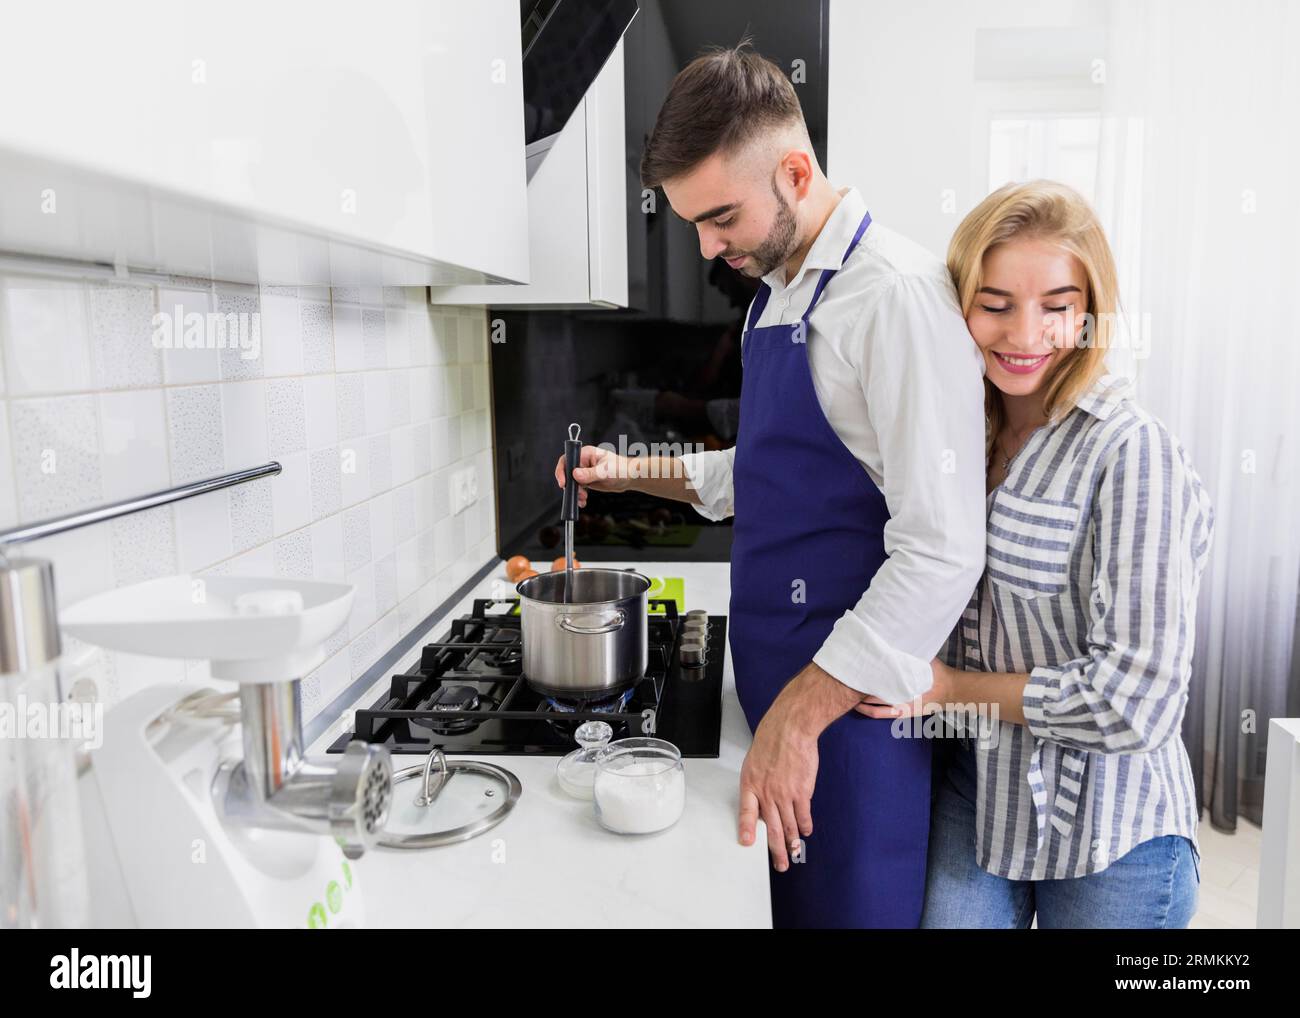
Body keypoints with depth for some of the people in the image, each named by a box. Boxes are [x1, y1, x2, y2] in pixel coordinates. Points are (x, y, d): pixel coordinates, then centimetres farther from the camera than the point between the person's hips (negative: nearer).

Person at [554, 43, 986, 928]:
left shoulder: (899, 293, -19)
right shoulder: (774, 296, 10)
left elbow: (943, 552, -24)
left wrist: (800, 716, -24)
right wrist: (632, 473, 12)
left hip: (851, 698, -8)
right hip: (780, 682, 8)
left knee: (845, 901, 8)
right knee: (774, 900, 20)